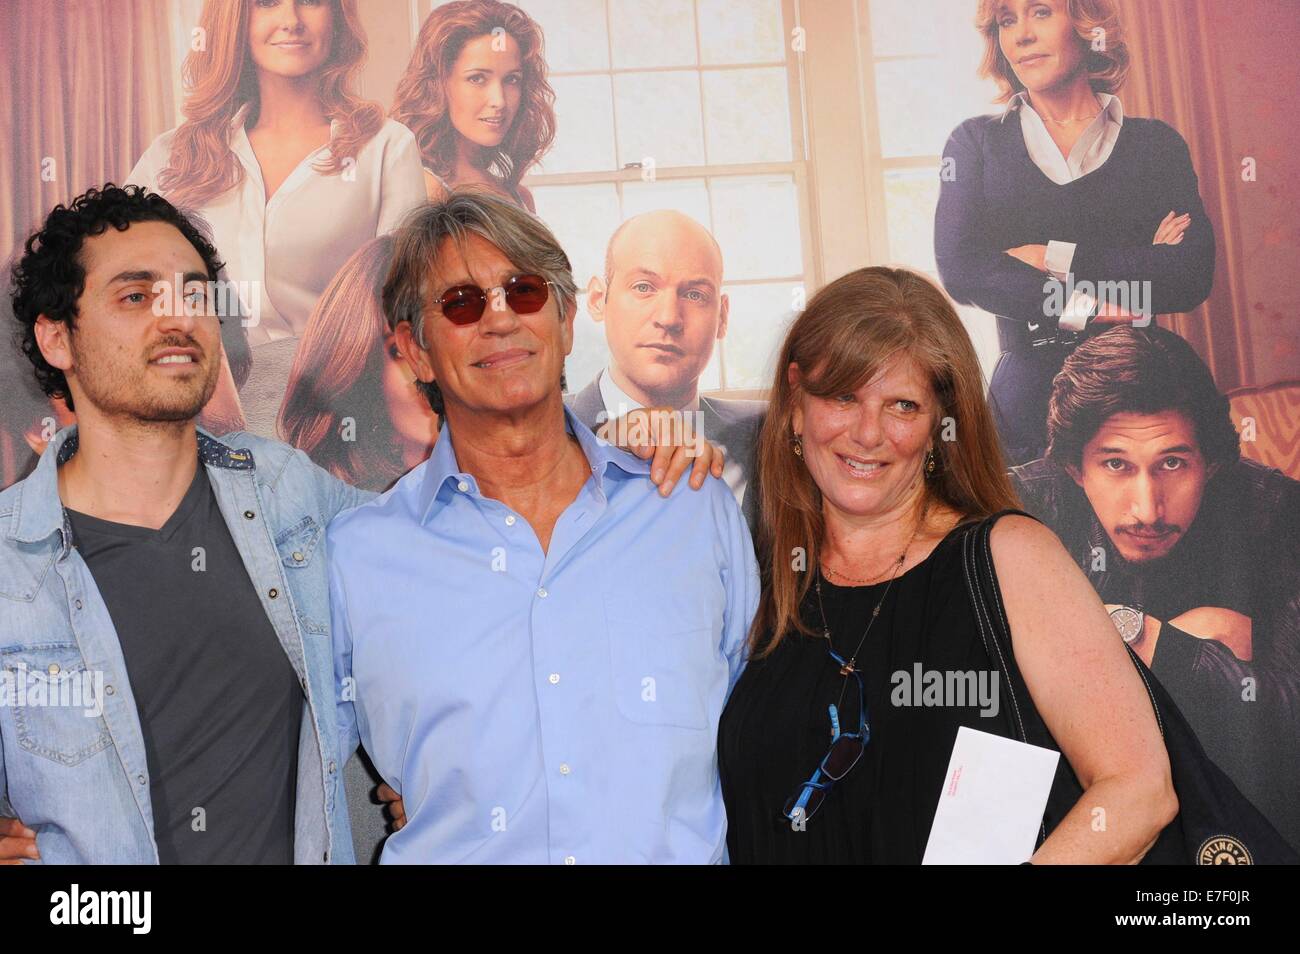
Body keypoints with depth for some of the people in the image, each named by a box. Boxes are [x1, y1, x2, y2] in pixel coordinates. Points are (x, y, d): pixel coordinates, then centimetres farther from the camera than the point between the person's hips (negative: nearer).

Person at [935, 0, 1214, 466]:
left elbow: (1194, 274, -7)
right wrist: (1079, 310, -13)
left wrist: (1059, 259, -11)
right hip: (1026, 393, 0)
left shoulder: (1155, 144, 7)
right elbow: (959, 269, -8)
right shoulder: (976, 142, 7)